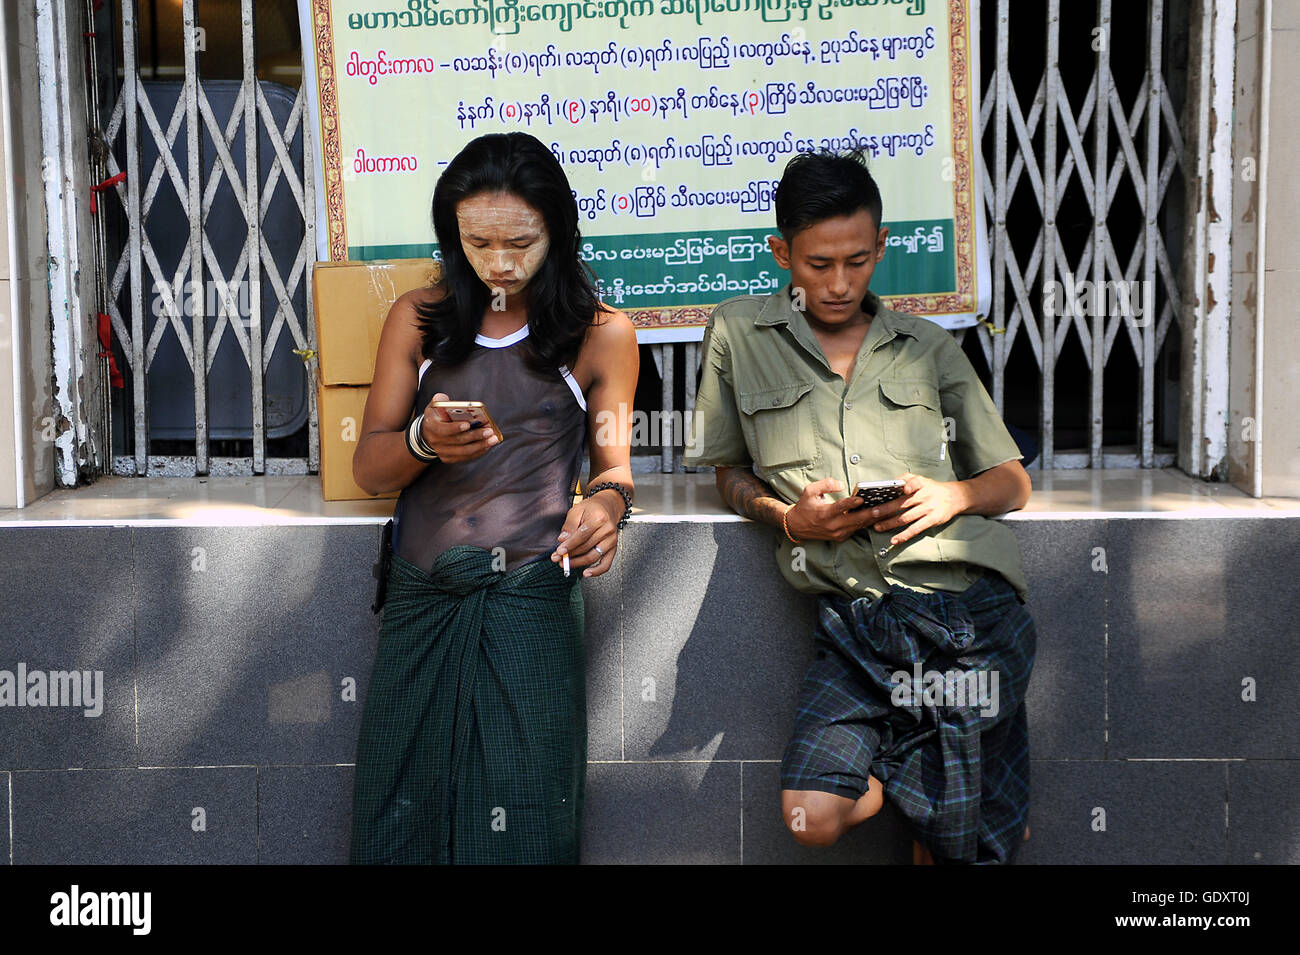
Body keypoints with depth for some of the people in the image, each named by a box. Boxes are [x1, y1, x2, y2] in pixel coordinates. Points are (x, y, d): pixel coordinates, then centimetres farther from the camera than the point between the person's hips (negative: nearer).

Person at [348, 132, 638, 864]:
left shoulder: (602, 335, 5)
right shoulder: (417, 321, 10)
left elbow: (613, 463, 12)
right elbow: (368, 468, 10)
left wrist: (608, 502, -12)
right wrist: (424, 442, -12)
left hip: (531, 599, -2)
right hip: (423, 598, 2)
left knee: (517, 824, -3)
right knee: (401, 818, 2)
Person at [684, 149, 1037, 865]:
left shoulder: (930, 348, 16)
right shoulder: (738, 333, 12)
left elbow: (1012, 480, 18)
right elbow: (731, 473, 17)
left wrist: (952, 496, -6)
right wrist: (785, 516, -5)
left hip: (968, 604, 0)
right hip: (858, 617, 0)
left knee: (958, 844, -5)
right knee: (813, 816, -15)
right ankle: (917, 776, 14)